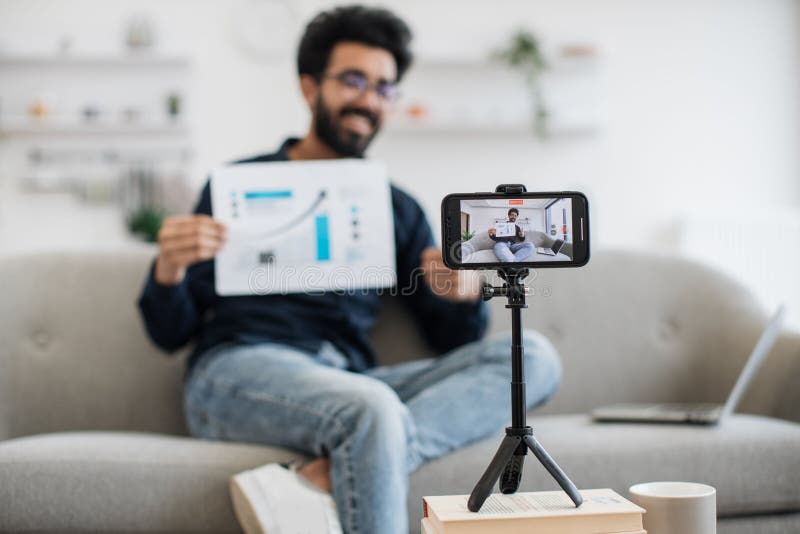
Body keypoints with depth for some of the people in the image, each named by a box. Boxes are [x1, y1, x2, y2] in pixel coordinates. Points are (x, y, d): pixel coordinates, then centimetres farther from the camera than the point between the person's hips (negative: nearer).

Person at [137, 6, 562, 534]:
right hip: (240, 369, -5)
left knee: (533, 356, -19)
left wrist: (465, 296, -6)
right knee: (373, 407, -38)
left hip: (351, 386, 5)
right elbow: (170, 333, 11)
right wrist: (168, 270, -13)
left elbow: (453, 344, 18)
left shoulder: (399, 209, 24)